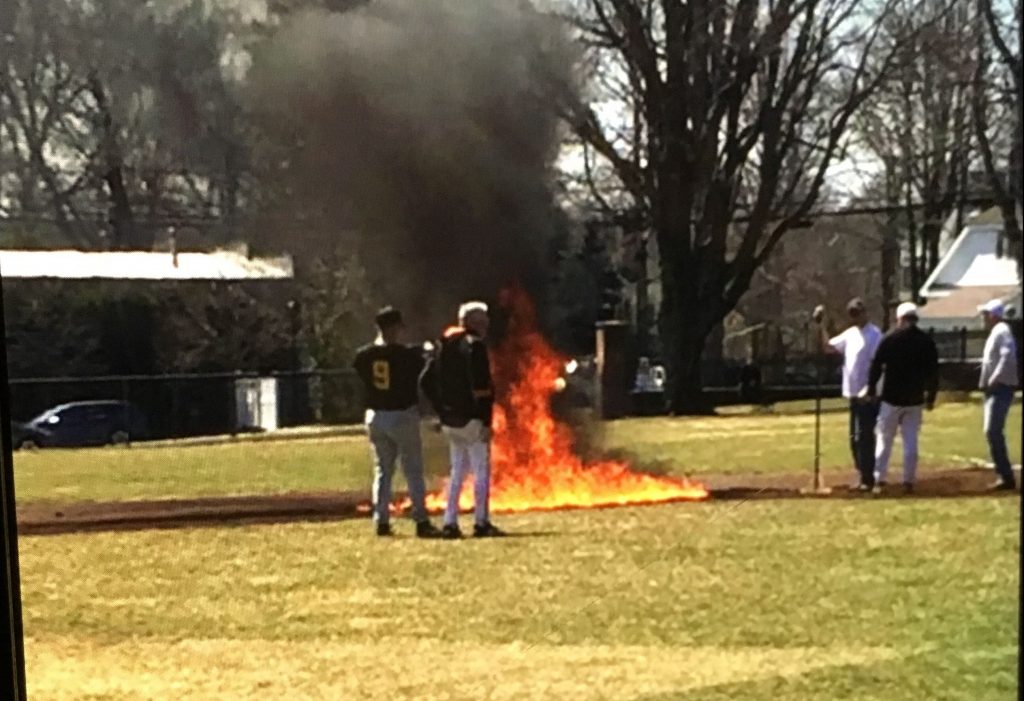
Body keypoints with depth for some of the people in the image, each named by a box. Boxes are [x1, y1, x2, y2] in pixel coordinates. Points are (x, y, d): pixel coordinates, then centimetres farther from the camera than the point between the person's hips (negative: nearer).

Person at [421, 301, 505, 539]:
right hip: (471, 419, -8)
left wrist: (441, 411, 18)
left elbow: (427, 381, 15)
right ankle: (481, 523, -2)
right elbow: (481, 387, -18)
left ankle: (450, 523, 11)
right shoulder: (473, 345, -10)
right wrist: (486, 421, -18)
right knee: (482, 471, -1)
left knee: (457, 471, 14)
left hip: (450, 420, 8)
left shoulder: (445, 345, 14)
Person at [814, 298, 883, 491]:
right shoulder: (850, 333, 13)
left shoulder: (874, 335, -12)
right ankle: (862, 476, 20)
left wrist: (867, 390, -23)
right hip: (853, 395, 8)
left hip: (867, 396, -8)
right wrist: (823, 328, 4)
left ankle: (868, 478, -1)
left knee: (864, 437, -6)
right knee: (855, 438, 12)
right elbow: (828, 348, 16)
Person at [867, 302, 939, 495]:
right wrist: (931, 397, 11)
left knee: (885, 439, 4)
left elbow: (876, 365, -6)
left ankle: (879, 481, 1)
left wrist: (872, 389, 5)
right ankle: (908, 482, 4)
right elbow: (933, 372, 3)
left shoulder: (890, 338, -6)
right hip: (915, 399, 2)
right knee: (911, 442, 6)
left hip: (892, 398, -2)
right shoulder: (927, 341, 2)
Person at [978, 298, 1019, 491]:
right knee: (992, 432, 12)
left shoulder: (1002, 331, -12)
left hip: (1000, 388, -11)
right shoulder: (995, 332, 19)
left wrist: (994, 379, -25)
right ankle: (1004, 475, 17)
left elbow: (1008, 356, -26)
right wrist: (987, 383, 13)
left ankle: (1006, 477, -13)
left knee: (993, 432, -14)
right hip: (995, 389, 11)